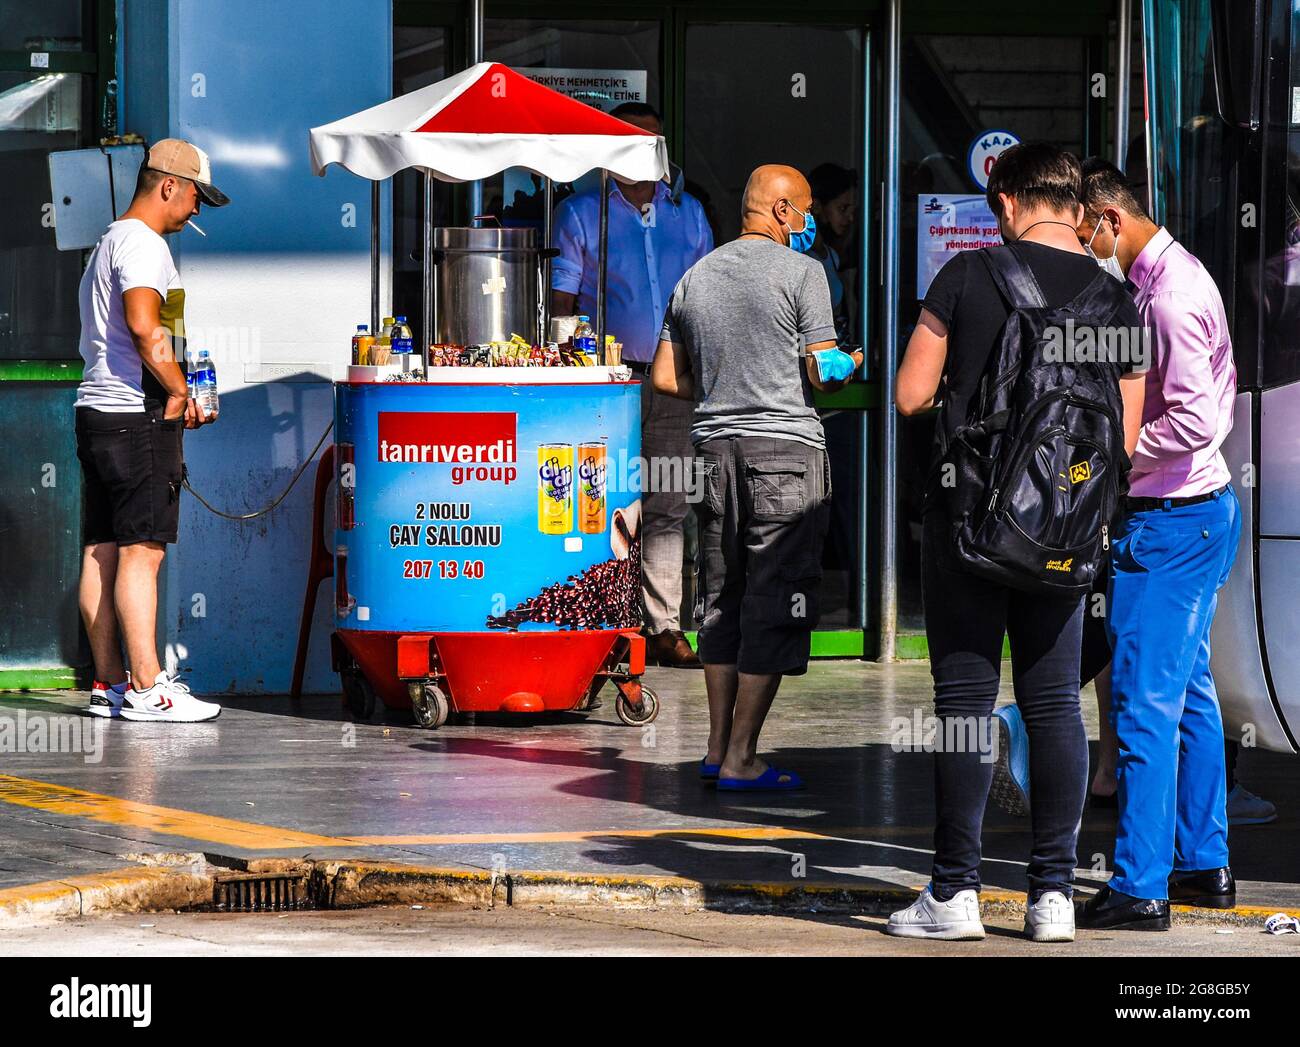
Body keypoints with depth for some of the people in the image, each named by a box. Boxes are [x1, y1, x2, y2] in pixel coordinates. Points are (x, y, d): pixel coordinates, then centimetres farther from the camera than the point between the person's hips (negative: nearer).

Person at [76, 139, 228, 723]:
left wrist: (174, 397, 21)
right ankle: (145, 689, -13)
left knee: (102, 553, 8)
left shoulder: (110, 243, 24)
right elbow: (143, 325, -24)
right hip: (137, 416, -10)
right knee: (142, 551, -11)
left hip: (96, 410, 10)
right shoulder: (142, 243, -10)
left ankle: (109, 685, 10)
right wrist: (179, 391, -13)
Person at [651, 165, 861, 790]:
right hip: (786, 446, -6)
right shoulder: (800, 272, -5)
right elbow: (823, 373, -9)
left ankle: (717, 748, 17)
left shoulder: (696, 277, 12)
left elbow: (665, 378, 13)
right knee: (775, 603, -3)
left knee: (723, 597, 14)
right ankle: (740, 758, -6)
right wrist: (851, 364, 12)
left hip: (715, 447, 6)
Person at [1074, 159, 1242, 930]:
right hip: (1203, 506, 11)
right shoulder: (1171, 275, 12)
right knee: (1188, 690, 17)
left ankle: (1141, 887, -7)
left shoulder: (1170, 295, -20)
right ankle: (1205, 865, 24)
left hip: (1170, 520, -11)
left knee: (1145, 700, -8)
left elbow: (1194, 422, -26)